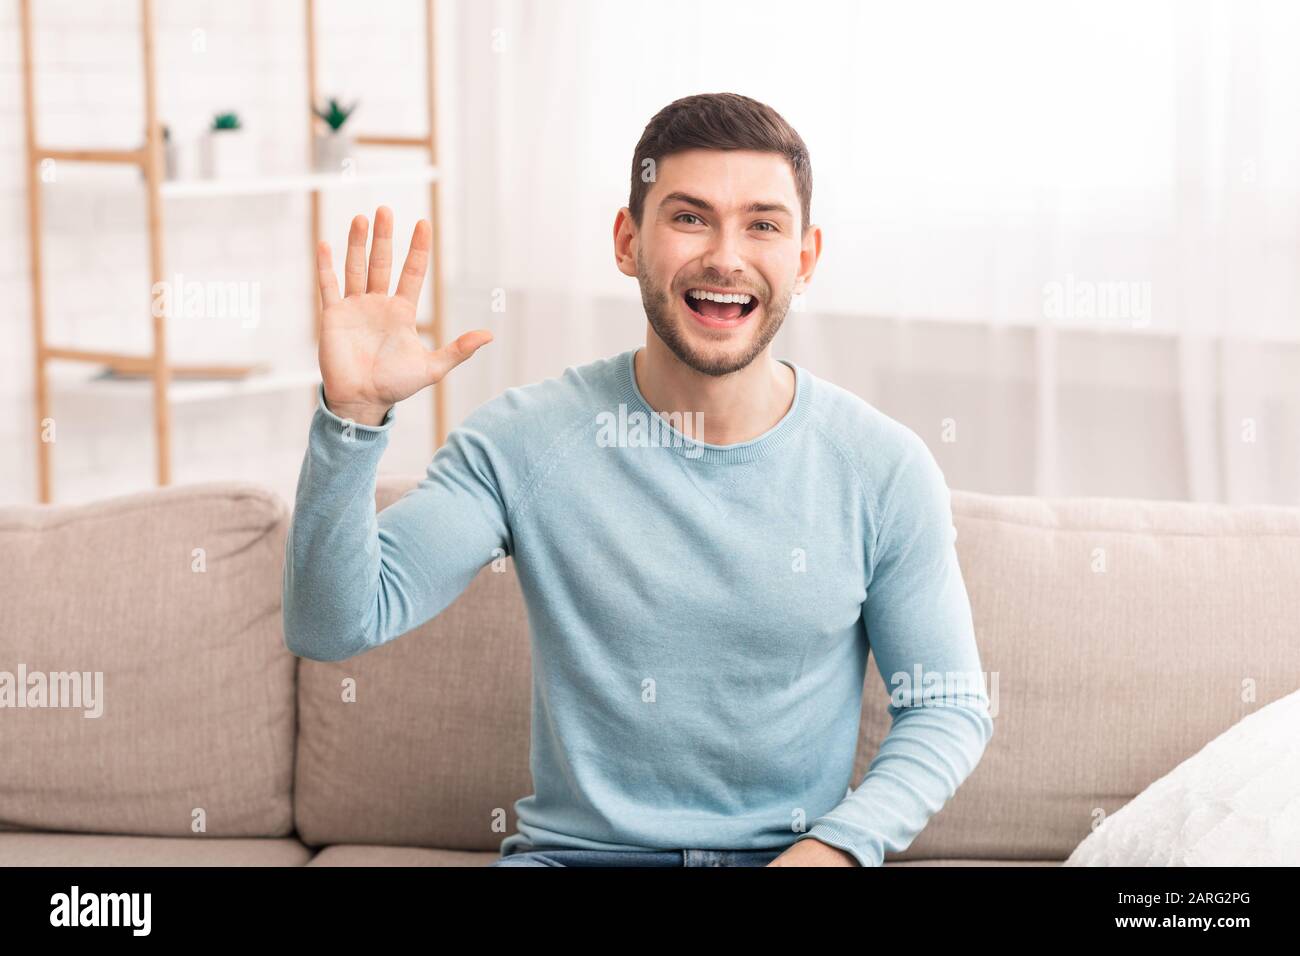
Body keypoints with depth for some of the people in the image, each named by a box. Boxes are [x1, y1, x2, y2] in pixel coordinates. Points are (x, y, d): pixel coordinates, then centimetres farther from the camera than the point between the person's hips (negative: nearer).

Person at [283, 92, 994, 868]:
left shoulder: (885, 469, -2)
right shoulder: (525, 440, -3)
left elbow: (950, 708, 5)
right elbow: (332, 625, -9)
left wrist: (838, 845, -12)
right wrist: (352, 416, -22)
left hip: (795, 850, 1)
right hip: (576, 849, 0)